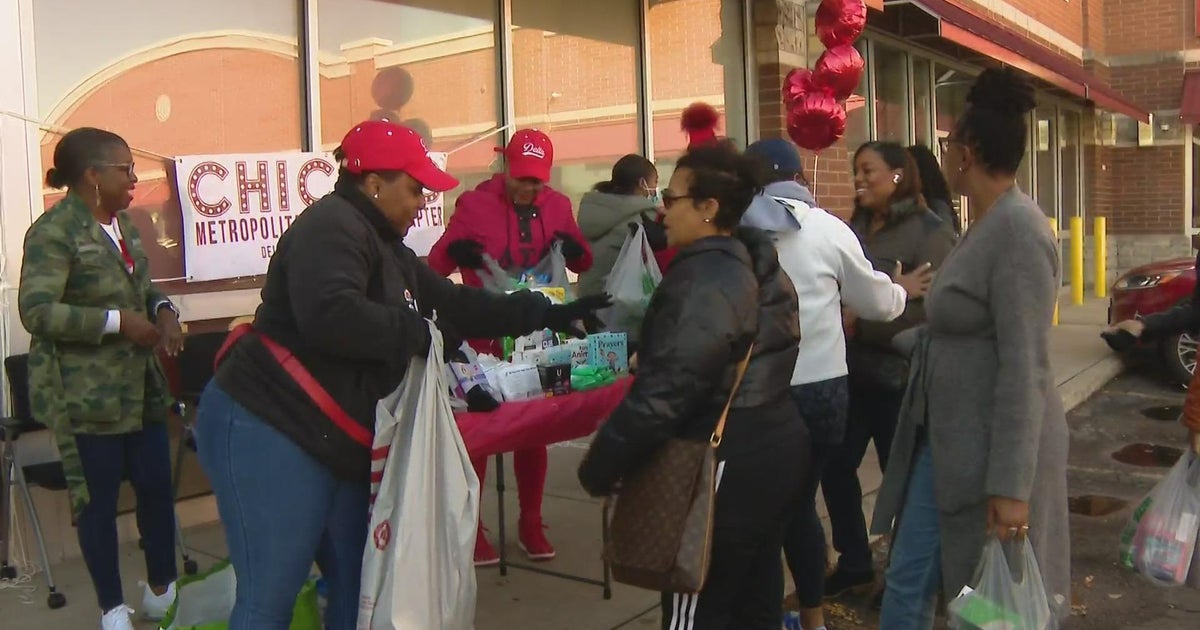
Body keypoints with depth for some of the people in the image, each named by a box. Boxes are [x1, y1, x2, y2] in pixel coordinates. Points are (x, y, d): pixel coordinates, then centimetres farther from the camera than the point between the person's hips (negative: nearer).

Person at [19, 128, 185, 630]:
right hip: (85, 394, -7)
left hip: (141, 386, 8)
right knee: (97, 498, 4)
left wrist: (162, 309, 0)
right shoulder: (52, 233, -14)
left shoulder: (123, 224, 12)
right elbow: (36, 311, -22)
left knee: (157, 485, 10)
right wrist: (118, 322, -25)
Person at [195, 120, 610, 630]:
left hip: (337, 446, 10)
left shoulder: (387, 249, 19)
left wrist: (547, 314, 24)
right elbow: (330, 316, -30)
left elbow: (455, 304, 25)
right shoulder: (332, 227, -13)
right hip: (270, 433, -10)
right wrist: (417, 332, -16)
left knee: (357, 587, 13)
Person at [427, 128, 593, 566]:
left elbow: (583, 263, 14)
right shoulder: (475, 204, -5)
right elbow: (435, 264, -5)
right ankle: (469, 526, 13)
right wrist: (455, 250, -27)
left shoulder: (557, 205, 6)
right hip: (484, 335, -4)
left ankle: (531, 523, 25)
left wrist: (573, 249, -9)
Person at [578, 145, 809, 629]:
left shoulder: (704, 280, -20)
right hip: (775, 444, 10)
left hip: (728, 462, -10)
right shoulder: (758, 266, 9)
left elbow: (665, 389, -24)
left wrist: (600, 464, -16)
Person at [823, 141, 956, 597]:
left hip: (899, 378, -6)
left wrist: (860, 322, -22)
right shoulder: (854, 227, 10)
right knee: (835, 467, 11)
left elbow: (929, 311, -22)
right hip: (851, 372, 7)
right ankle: (854, 561, 30)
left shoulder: (930, 232, -11)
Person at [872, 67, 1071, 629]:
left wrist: (1010, 484, -24)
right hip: (944, 440, 9)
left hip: (991, 447, -9)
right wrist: (900, 340, 36)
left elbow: (1024, 368, -24)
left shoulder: (1018, 230, -20)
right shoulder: (984, 226, 9)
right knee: (907, 578, 14)